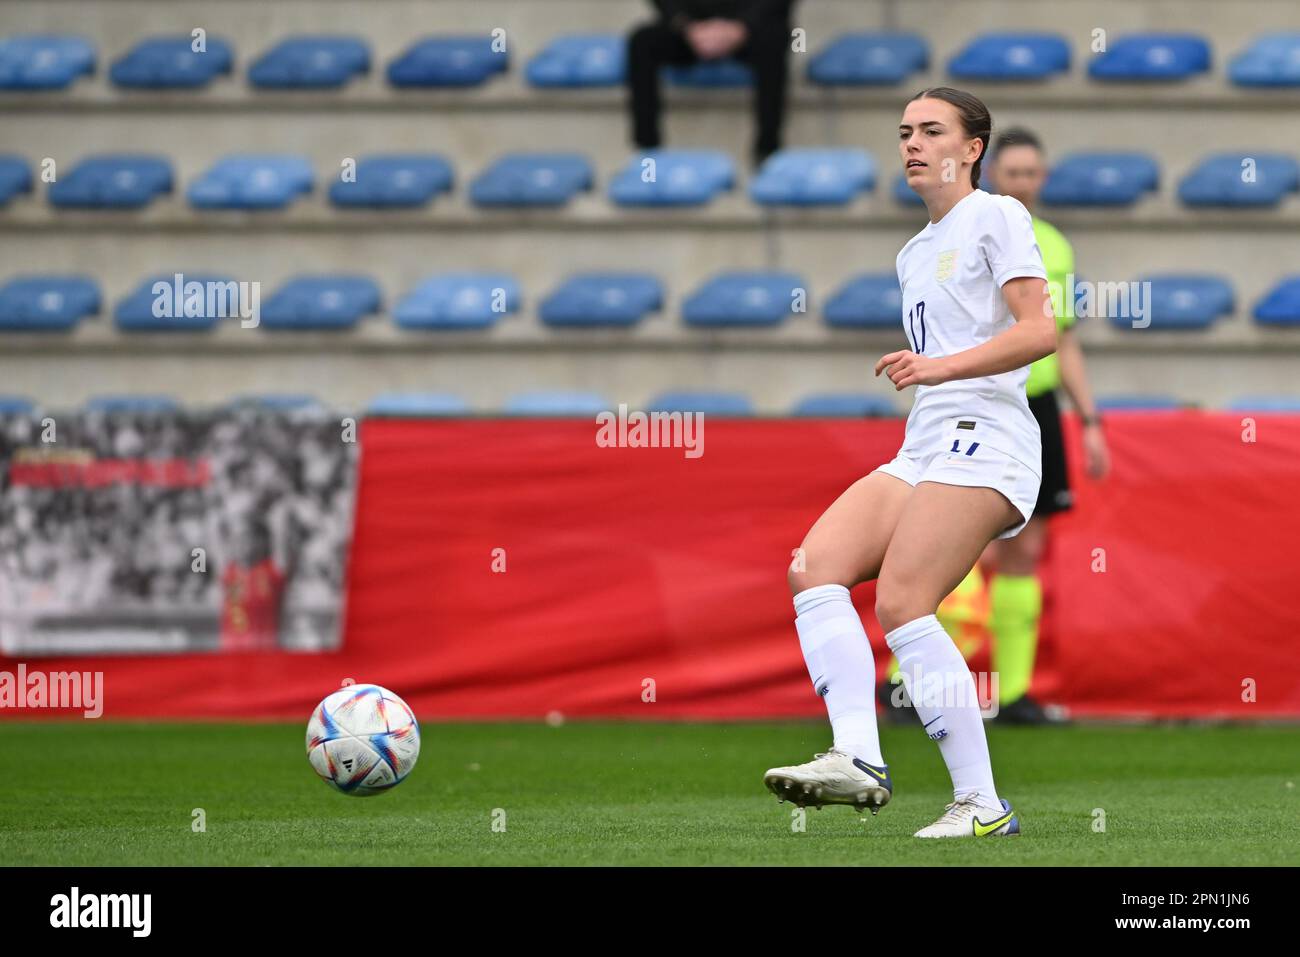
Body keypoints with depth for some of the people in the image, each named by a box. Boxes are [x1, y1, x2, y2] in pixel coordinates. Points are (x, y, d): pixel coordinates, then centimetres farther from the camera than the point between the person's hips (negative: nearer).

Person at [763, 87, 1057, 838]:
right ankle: (859, 759, -28)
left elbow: (1041, 330, -12)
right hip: (922, 451, 8)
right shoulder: (915, 254, 26)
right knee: (815, 567, -14)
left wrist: (940, 367, -21)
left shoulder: (996, 216, 1)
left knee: (902, 604, -22)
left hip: (983, 439, -8)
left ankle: (982, 804, -20)